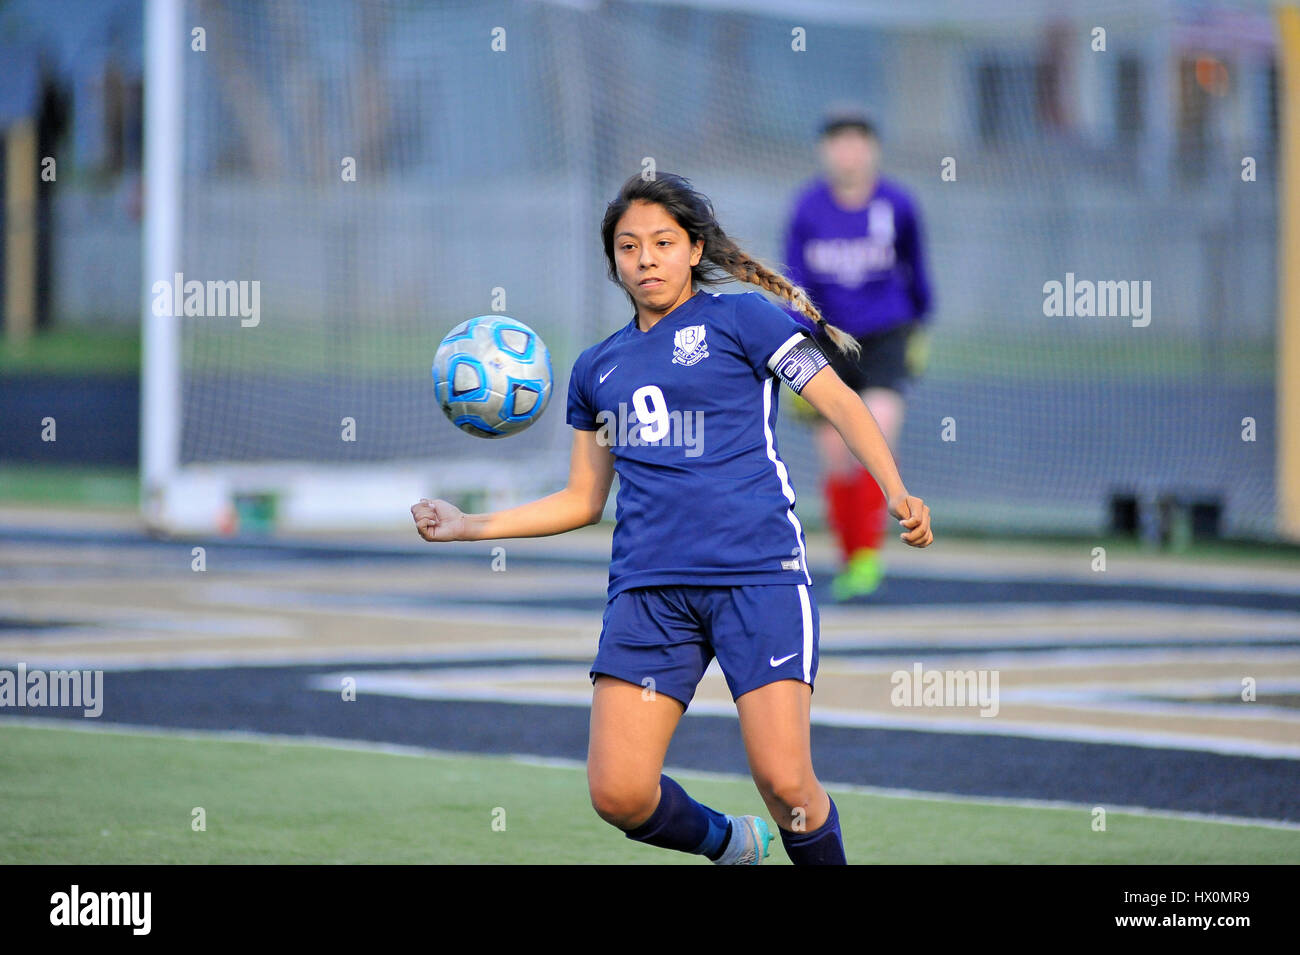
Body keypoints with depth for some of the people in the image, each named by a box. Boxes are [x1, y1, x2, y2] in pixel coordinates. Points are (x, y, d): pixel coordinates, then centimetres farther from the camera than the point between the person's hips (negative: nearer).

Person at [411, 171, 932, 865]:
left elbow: (839, 402, 1)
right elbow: (582, 501, 27)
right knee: (618, 794, -7)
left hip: (759, 573, -4)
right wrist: (468, 527, 19)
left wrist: (897, 493, -14)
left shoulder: (741, 318, 6)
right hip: (649, 587, 4)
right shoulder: (597, 368, 20)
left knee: (785, 784, -15)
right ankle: (729, 845, 23)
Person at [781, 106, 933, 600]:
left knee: (879, 432, -23)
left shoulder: (896, 204, -3)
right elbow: (796, 285, -3)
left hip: (887, 337, -1)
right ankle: (848, 559, 22)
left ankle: (869, 554, -17)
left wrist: (920, 327, 26)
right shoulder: (808, 208, -4)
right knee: (837, 459, 2)